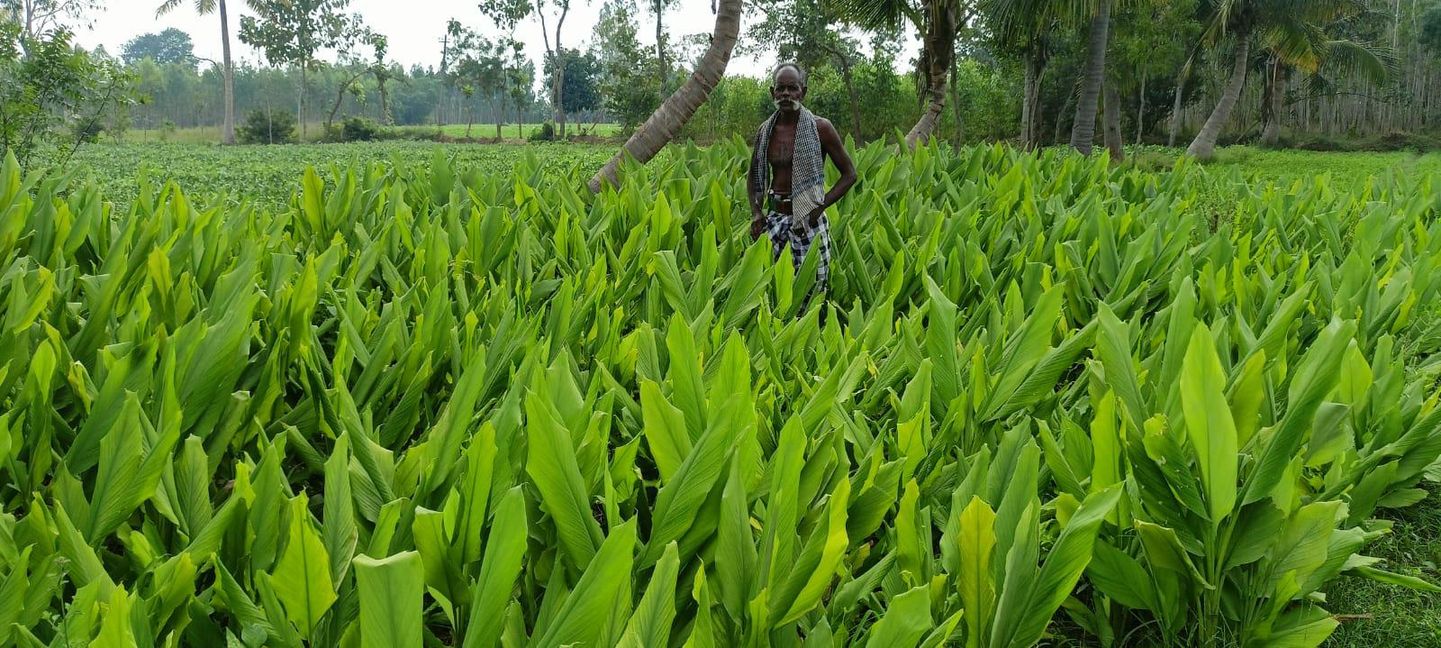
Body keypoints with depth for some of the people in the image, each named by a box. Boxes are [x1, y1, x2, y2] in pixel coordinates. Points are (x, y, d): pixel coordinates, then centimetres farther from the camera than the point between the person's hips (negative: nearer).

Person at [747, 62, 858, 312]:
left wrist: (820, 206, -13)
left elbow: (849, 174, -2)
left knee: (812, 282, -6)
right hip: (774, 216, 4)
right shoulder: (765, 131, 5)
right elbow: (754, 176, 19)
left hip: (808, 219, -4)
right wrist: (756, 213, 3)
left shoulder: (820, 128, -7)